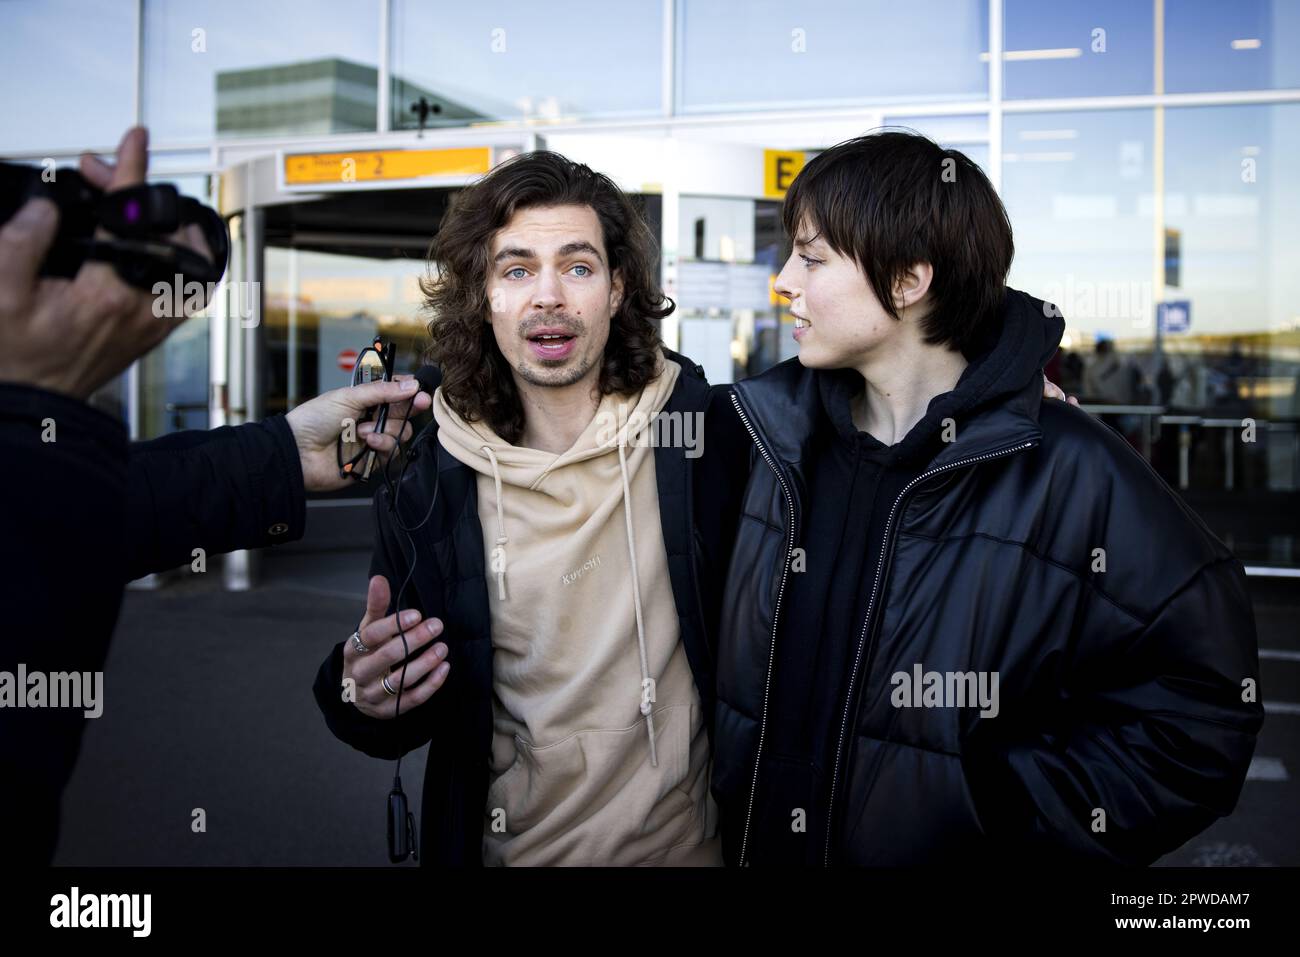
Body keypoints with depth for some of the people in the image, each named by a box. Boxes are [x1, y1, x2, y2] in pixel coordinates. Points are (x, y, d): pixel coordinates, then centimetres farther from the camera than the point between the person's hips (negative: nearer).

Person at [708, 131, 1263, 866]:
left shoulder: (1066, 472, -18)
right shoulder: (779, 437, -5)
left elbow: (1203, 701, -16)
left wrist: (1014, 817, -16)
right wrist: (727, 819, -2)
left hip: (951, 845, -3)